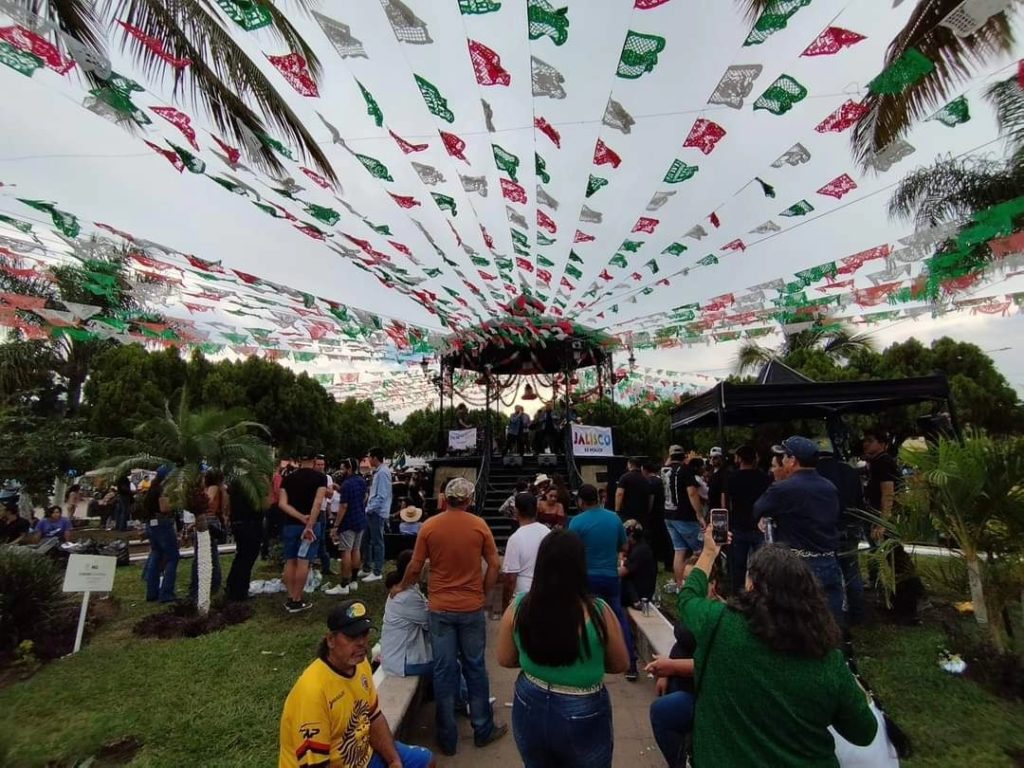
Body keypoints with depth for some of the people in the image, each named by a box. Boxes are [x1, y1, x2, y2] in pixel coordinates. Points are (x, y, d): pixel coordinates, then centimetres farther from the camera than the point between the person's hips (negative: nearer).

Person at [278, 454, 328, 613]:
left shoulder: (287, 479, 7)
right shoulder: (320, 477, -6)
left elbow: (282, 503, -4)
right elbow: (317, 503, -17)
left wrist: (301, 517, -11)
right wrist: (309, 525, -19)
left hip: (290, 524, 4)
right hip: (311, 524, -4)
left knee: (290, 561, 11)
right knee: (303, 562, 0)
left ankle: (290, 599, 17)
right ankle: (297, 601, 5)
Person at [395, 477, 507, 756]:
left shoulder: (429, 526, -9)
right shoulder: (479, 525, -9)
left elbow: (415, 568, -3)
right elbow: (494, 565, -5)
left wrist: (402, 587, 16)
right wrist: (483, 594, 8)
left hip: (440, 608, 0)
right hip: (472, 608, 0)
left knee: (444, 671, 13)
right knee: (475, 668, 16)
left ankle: (447, 737, 27)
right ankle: (483, 730, 31)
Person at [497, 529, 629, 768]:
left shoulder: (518, 608, -16)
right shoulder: (598, 611, -23)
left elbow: (505, 659, -1)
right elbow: (620, 665, -6)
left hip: (531, 709, 2)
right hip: (583, 716, -2)